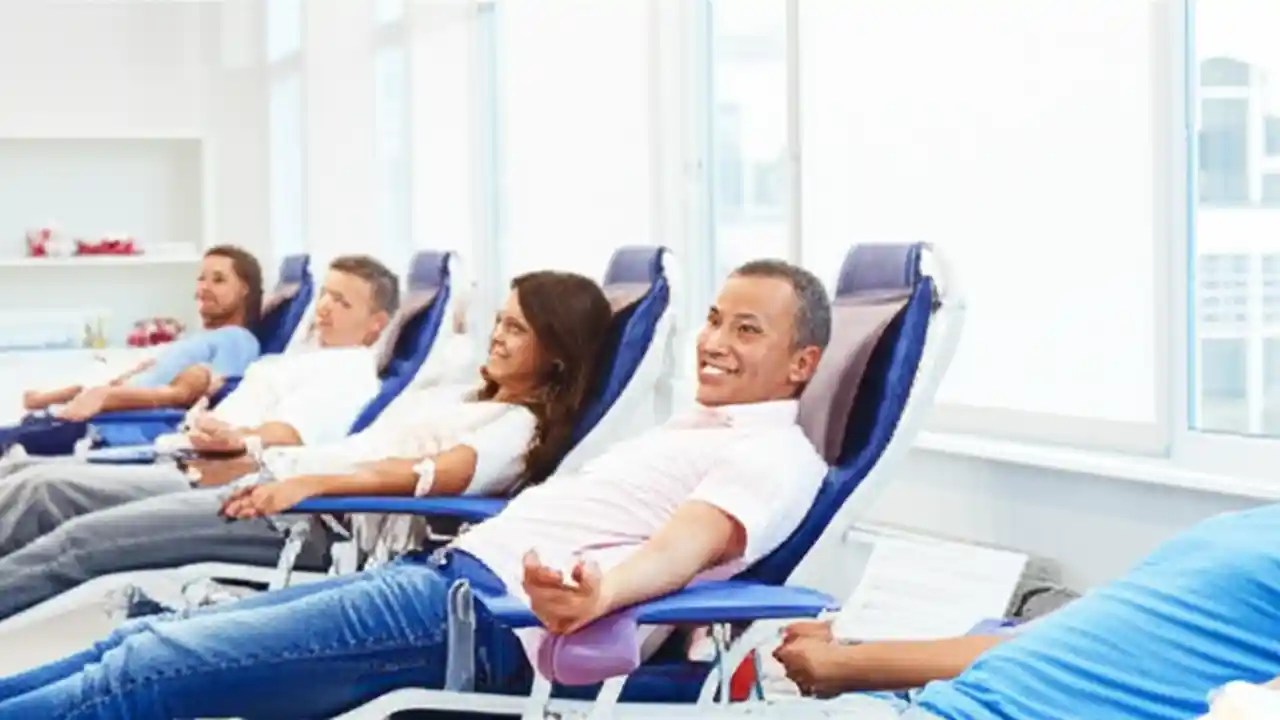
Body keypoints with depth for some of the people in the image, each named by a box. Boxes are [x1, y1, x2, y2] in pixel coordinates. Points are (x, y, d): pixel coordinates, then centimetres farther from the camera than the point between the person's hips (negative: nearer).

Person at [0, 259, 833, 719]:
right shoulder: (693, 425, 24)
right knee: (149, 640, 4)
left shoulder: (777, 458, -4)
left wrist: (599, 593, -46)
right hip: (445, 569, 9)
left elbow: (695, 537, -23)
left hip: (485, 610, -9)